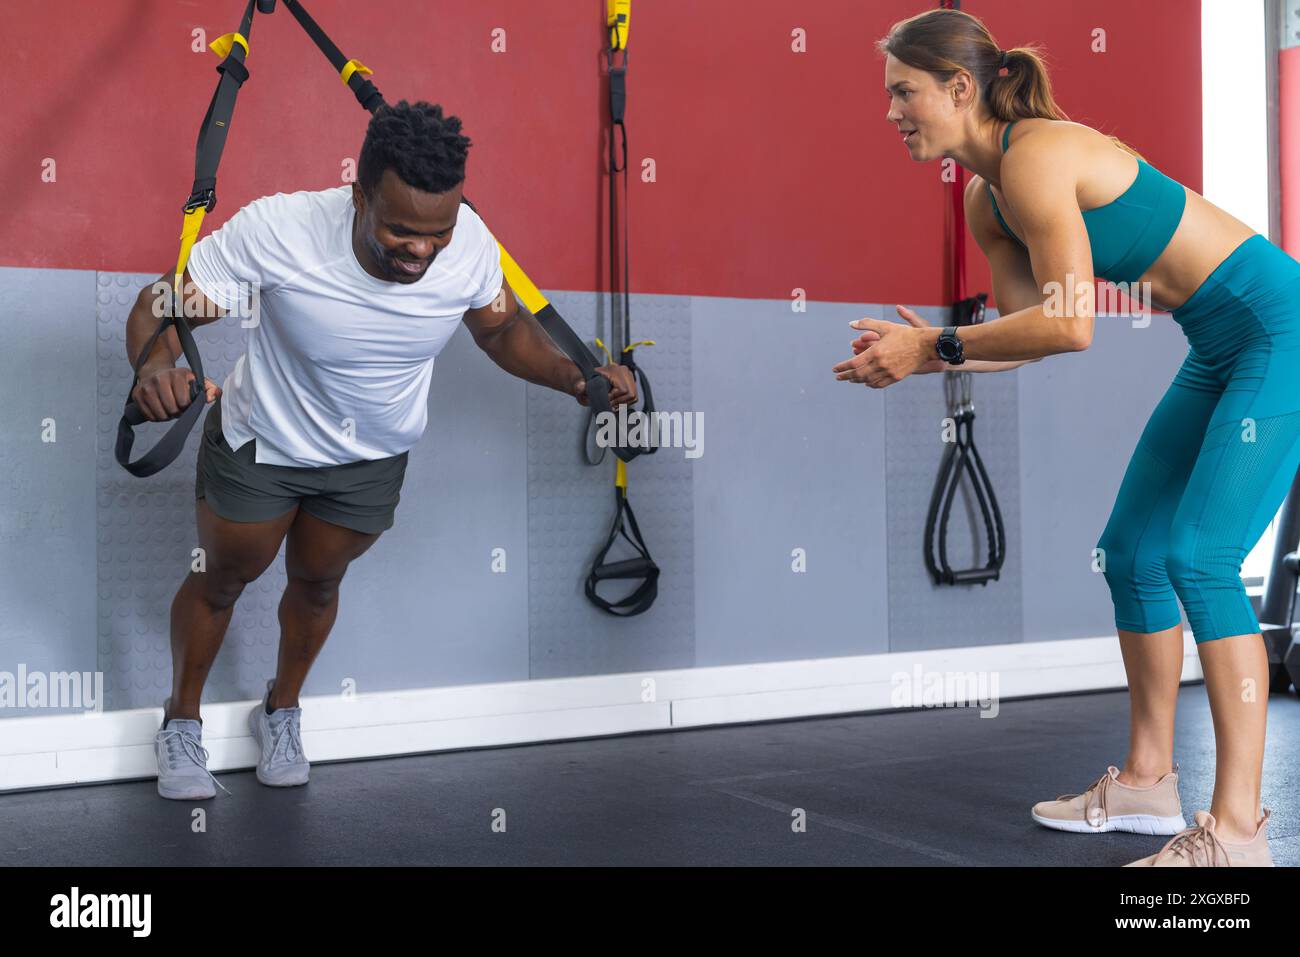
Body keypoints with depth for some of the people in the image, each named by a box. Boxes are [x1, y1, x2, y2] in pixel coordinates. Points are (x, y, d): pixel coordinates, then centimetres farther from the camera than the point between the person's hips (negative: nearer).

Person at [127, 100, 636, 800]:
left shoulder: (469, 243, -26)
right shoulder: (276, 230, -37)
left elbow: (503, 327, -5)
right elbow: (161, 306, -27)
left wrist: (575, 377, -23)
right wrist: (155, 367, -51)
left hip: (373, 458, 3)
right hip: (259, 442, -2)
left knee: (318, 580, 22)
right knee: (224, 578, 17)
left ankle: (282, 710, 51)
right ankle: (181, 720, 45)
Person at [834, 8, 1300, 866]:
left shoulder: (1036, 158, -22)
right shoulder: (984, 198, 7)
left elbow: (1070, 328, -27)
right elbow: (1031, 328, 5)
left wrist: (935, 345, -20)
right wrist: (921, 353, -6)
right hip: (1221, 350, 10)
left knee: (1198, 557, -16)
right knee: (1130, 551, 9)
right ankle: (1149, 781, 20)